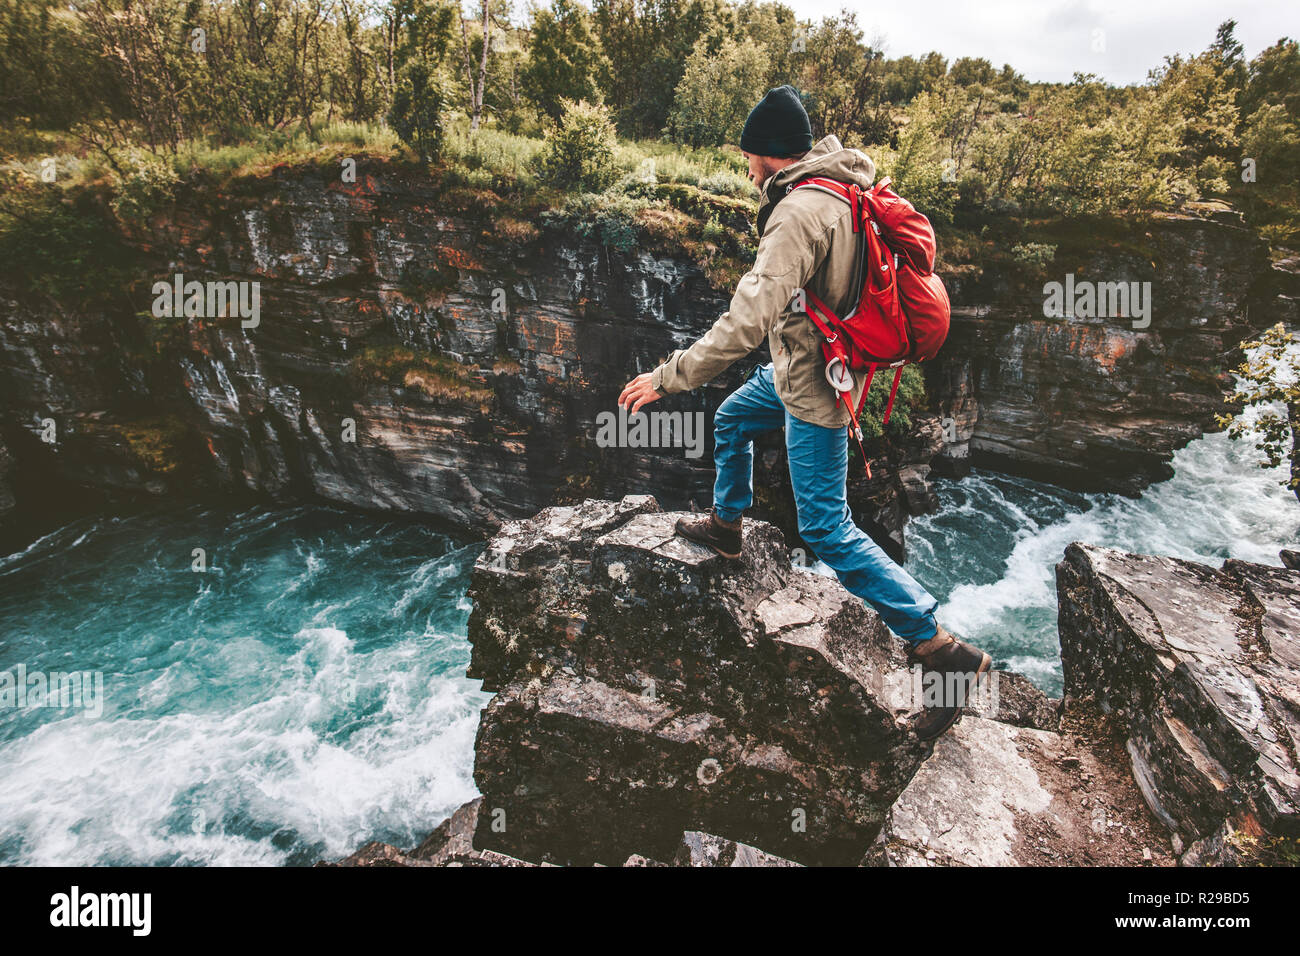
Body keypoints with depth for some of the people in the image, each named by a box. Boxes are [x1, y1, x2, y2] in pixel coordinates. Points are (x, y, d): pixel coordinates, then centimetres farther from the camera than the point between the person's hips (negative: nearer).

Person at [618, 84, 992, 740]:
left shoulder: (799, 213, -26)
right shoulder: (843, 187, 4)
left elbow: (748, 320, -34)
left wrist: (669, 378, -30)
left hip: (814, 387, -10)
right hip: (800, 366, 10)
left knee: (826, 528, -8)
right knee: (731, 418, 28)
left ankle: (942, 649, -2)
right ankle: (726, 526, 48)